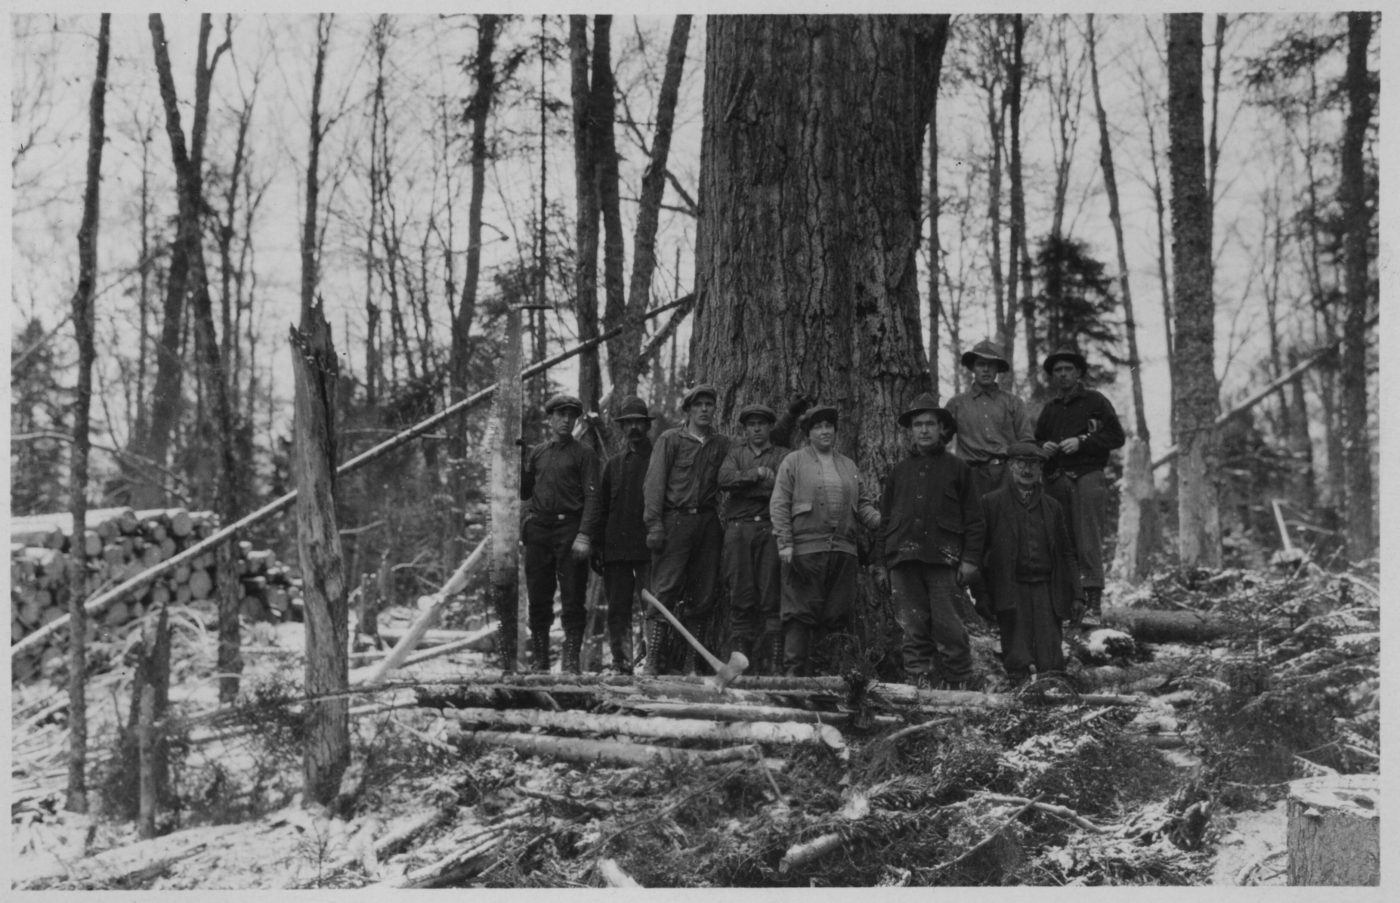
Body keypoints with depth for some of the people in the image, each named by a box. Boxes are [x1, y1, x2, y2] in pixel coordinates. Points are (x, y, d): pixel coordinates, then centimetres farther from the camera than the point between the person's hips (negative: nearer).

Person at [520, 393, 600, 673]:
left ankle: (571, 660, 1)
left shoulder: (584, 454, 3)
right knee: (538, 598, 6)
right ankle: (540, 661, 14)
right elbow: (524, 492, 17)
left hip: (569, 528, -4)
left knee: (573, 598, -4)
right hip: (538, 529, 4)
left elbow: (592, 496, -5)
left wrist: (584, 535, -15)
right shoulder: (536, 453, 15)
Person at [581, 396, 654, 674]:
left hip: (650, 547, -4)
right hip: (616, 547, 4)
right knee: (617, 609, 4)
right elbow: (600, 508, 16)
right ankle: (621, 663, 9)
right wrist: (595, 544, 7)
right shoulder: (613, 464, 17)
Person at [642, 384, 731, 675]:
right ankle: (652, 662, -5)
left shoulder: (723, 444, 15)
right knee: (665, 591, -8)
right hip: (675, 520, -4)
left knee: (704, 596, 3)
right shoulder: (670, 440, 4)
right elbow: (654, 483, -2)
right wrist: (655, 524, -11)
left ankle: (691, 664, 10)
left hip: (709, 523, 4)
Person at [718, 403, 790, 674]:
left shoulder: (783, 456, 14)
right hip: (738, 528, 1)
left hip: (770, 528, -1)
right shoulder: (735, 452, 19)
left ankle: (775, 660, -6)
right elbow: (725, 479, 0)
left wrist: (743, 483, -5)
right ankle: (740, 655, 2)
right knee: (741, 594, -1)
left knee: (772, 596, -5)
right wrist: (756, 474, -9)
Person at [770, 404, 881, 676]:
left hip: (843, 550, 5)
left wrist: (881, 521, -3)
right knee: (801, 613, -4)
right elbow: (779, 505, 0)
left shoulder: (848, 465, 20)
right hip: (805, 549, -4)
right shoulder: (793, 462, 6)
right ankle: (793, 670, 0)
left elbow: (864, 503, 18)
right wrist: (785, 543, -10)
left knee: (837, 612, 2)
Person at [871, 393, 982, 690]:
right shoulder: (899, 471, 19)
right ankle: (921, 683, 5)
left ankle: (962, 685, 2)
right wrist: (881, 563, 12)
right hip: (903, 557, 3)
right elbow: (885, 520, 19)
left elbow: (972, 517, 8)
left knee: (946, 625, -8)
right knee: (913, 628, 0)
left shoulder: (957, 468, 11)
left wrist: (968, 559, -2)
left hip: (943, 557, -3)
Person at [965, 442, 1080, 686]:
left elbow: (1066, 553, 18)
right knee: (1016, 657, -3)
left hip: (1046, 588, 2)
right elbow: (975, 547, 2)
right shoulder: (992, 503, 6)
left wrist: (1074, 593, 10)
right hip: (1010, 590, -2)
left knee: (1050, 657, -3)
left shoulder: (1052, 507, 16)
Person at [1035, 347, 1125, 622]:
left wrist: (1082, 441, -9)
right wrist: (1043, 446, 6)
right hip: (1055, 481, 5)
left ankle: (1093, 598, -14)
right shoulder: (1050, 409, 23)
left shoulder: (1095, 401, 8)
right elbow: (1036, 440, 29)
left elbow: (1116, 436, 1)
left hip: (1087, 478, -5)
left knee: (1088, 540, -12)